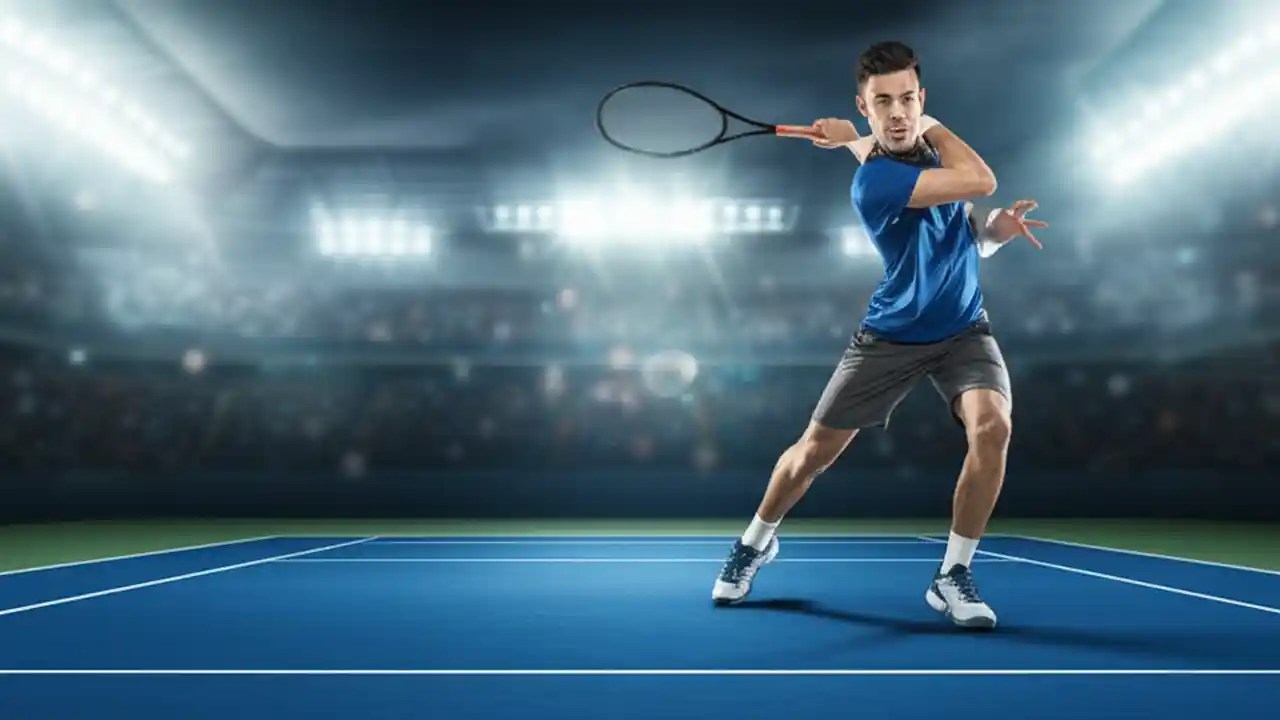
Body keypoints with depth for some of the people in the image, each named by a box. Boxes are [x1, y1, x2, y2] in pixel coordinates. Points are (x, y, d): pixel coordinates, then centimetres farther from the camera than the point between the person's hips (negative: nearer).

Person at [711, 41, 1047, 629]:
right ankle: (756, 542, 34)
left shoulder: (931, 150, 1)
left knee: (992, 426, -23)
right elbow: (980, 180, -28)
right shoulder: (875, 181, -22)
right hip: (892, 335, -4)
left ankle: (953, 577, -6)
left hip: (963, 330, 4)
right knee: (815, 449, 3)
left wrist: (1001, 225, -10)